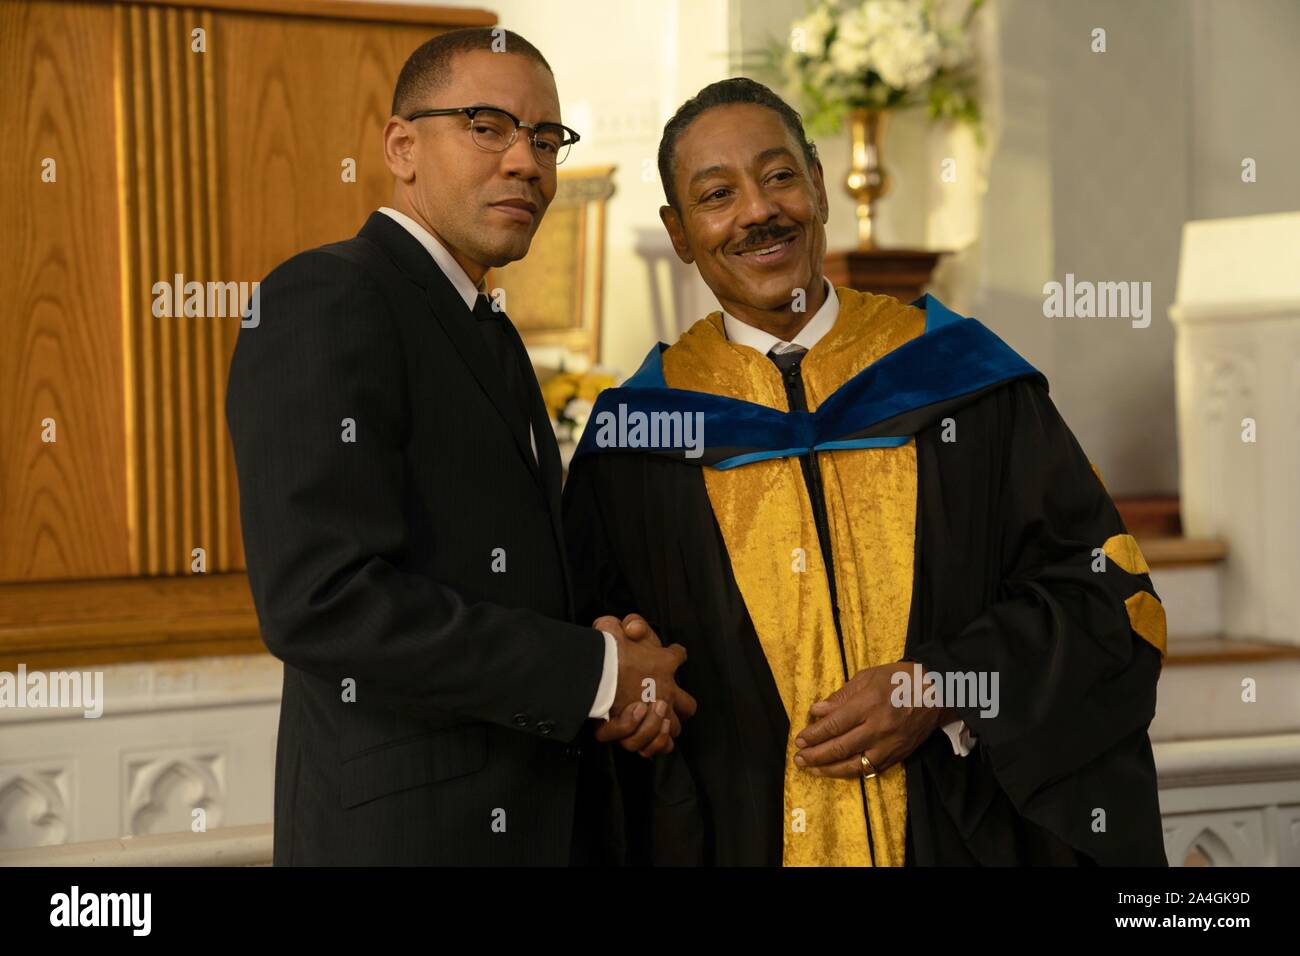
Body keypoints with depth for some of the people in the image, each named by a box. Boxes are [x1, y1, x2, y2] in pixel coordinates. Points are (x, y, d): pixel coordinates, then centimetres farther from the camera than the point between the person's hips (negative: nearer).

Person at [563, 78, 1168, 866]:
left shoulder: (959, 379, -2)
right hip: (741, 839, 0)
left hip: (971, 836, 0)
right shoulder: (635, 433, -1)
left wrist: (942, 690, -15)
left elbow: (1106, 592, -4)